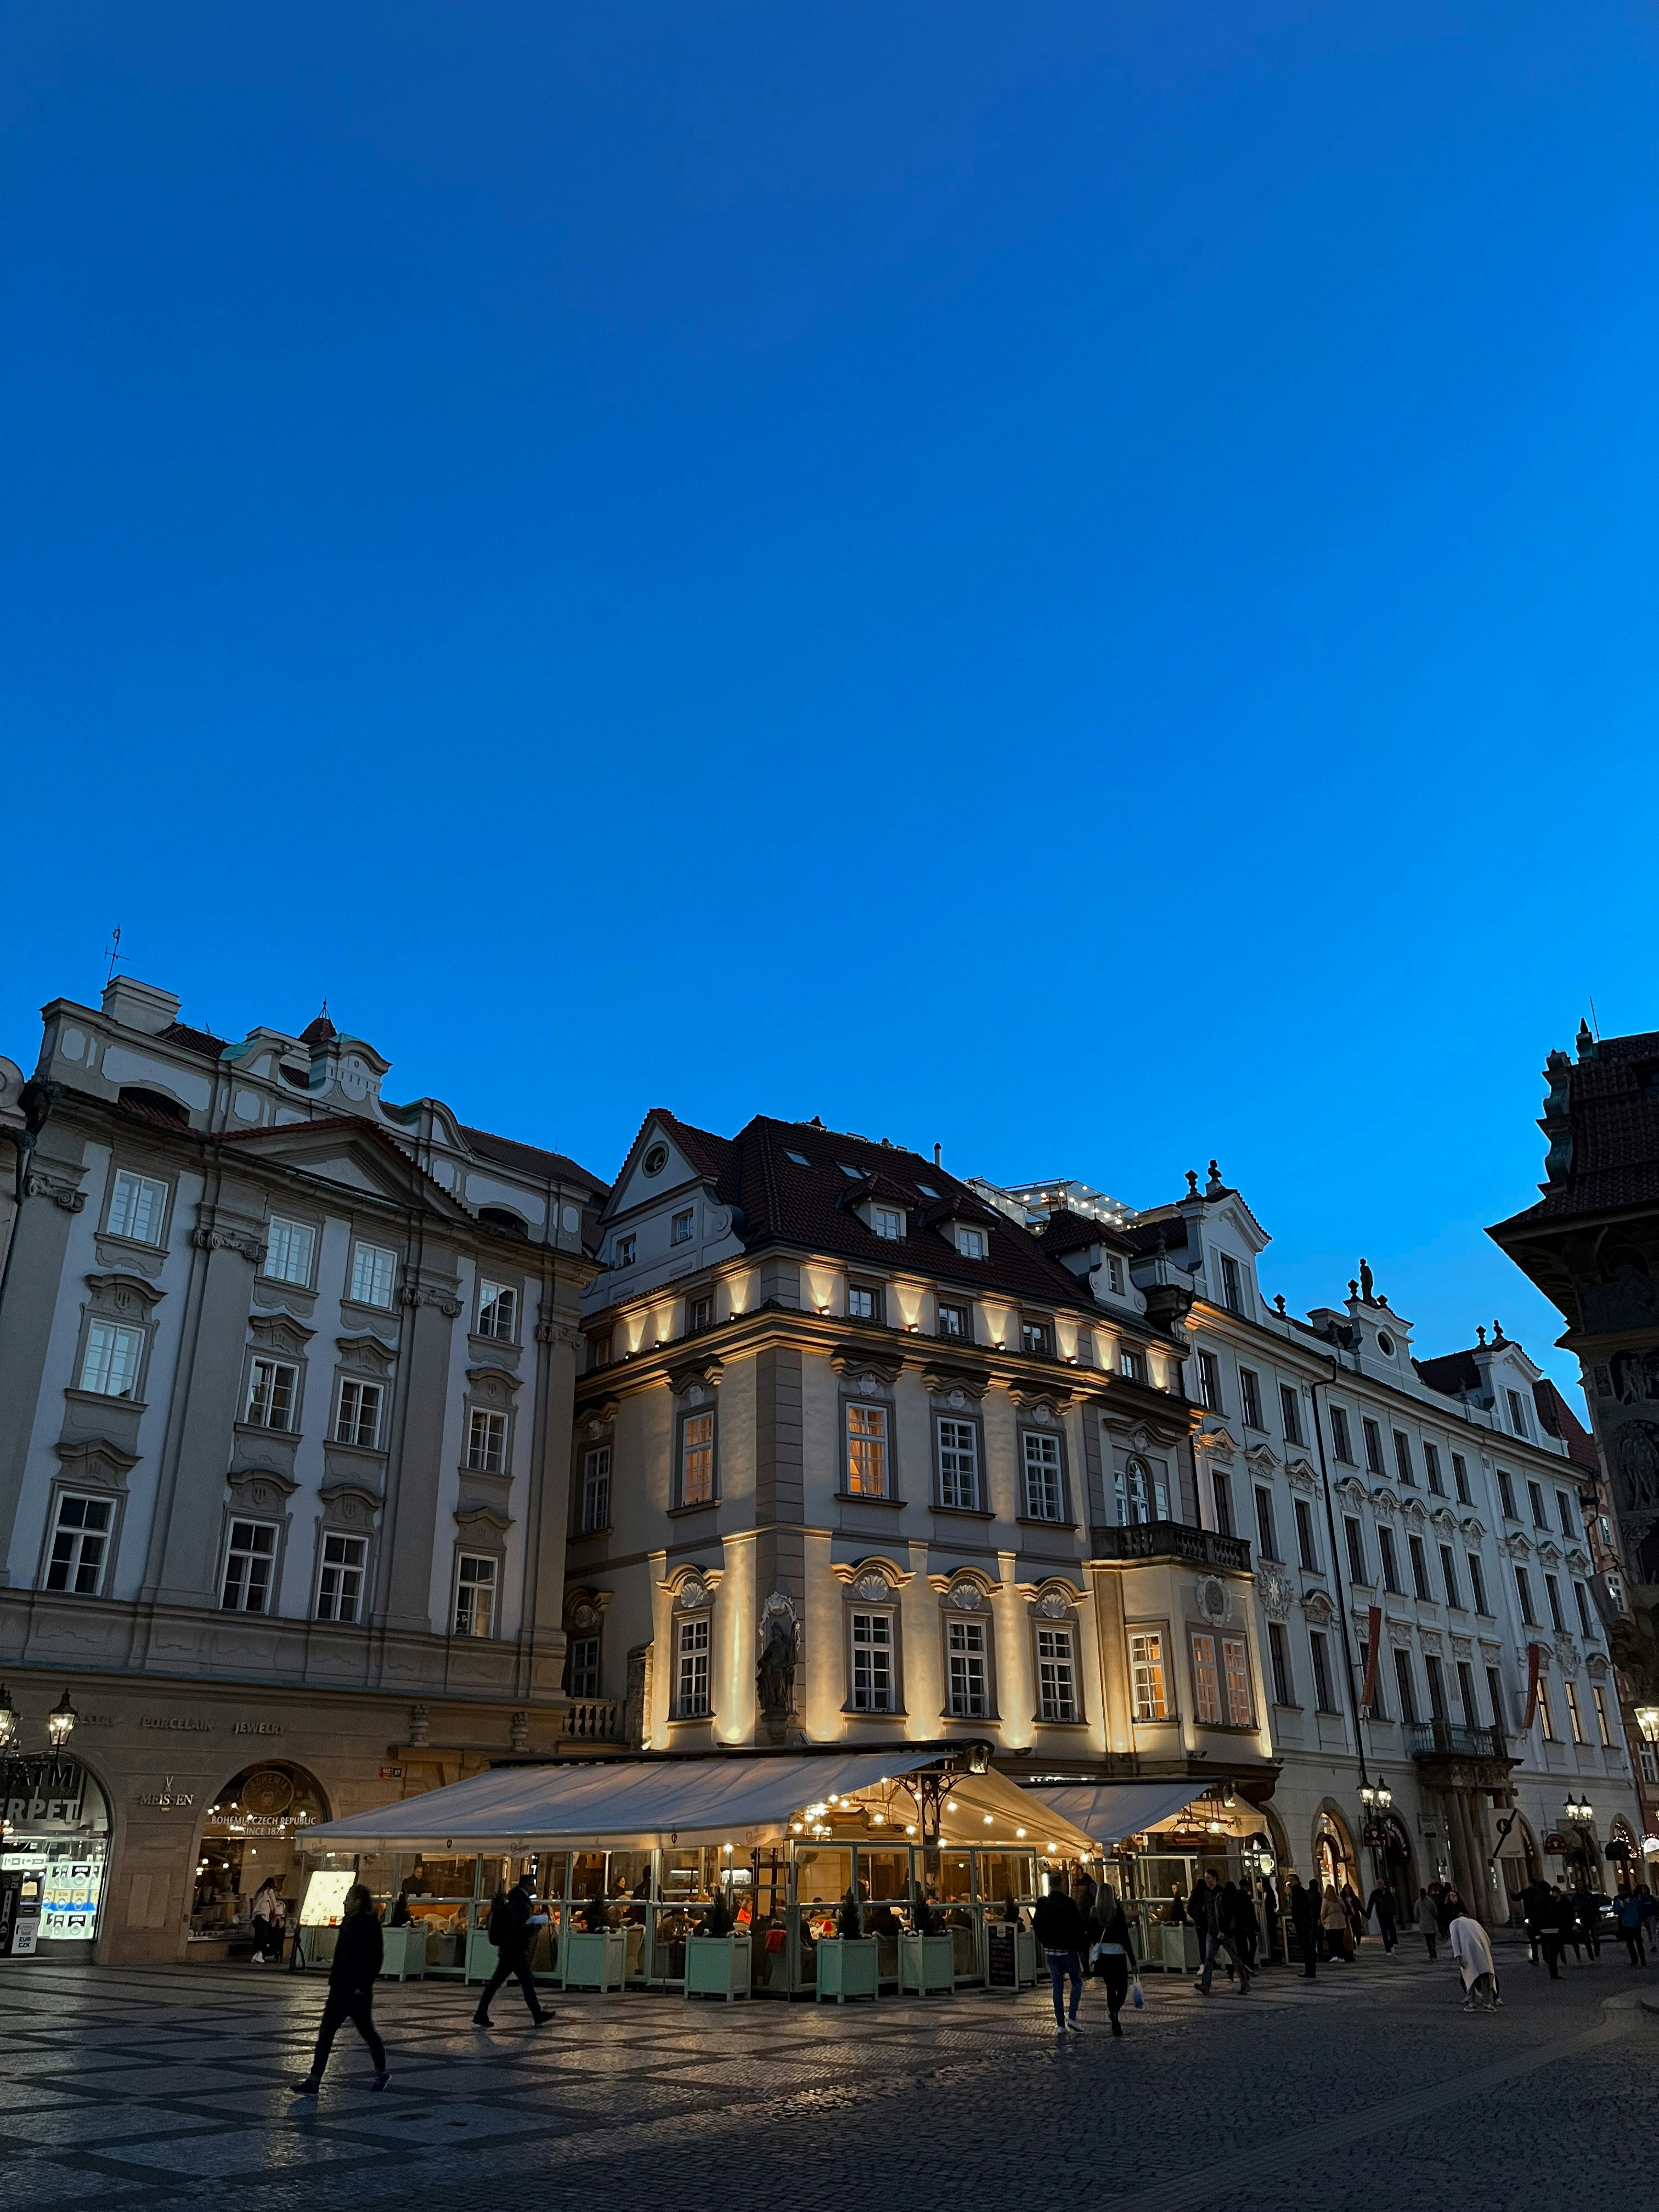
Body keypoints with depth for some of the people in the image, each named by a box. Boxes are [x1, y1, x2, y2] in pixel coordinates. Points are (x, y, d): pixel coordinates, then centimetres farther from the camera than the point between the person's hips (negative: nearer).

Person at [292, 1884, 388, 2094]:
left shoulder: (369, 1925, -17)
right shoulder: (347, 1922, 9)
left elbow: (374, 1959, -20)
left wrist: (362, 1986, -21)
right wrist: (334, 1979, 13)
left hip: (358, 1991, -8)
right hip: (341, 1988, 8)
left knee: (366, 2031, 7)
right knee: (325, 2033, 2)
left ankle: (382, 2073, 26)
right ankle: (314, 2081, 4)